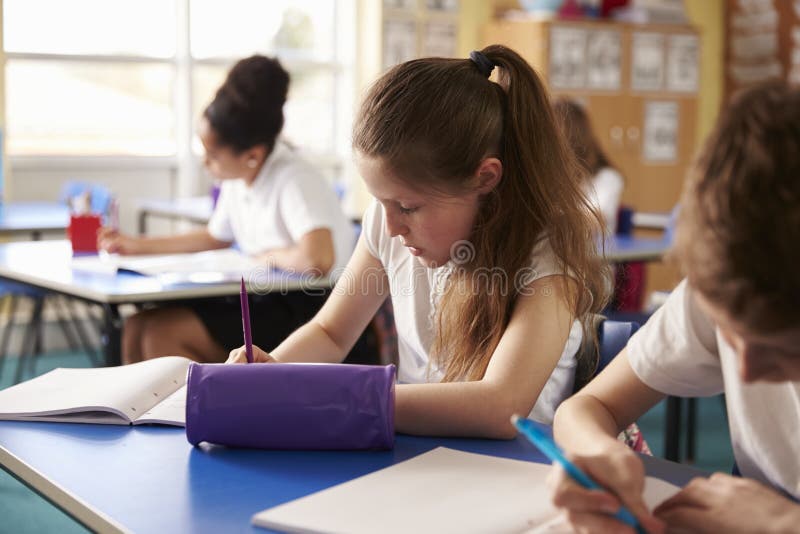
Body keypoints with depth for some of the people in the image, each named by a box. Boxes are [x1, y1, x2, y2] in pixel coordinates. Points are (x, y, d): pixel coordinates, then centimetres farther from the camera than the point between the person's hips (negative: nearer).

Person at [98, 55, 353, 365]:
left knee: (162, 334, -19)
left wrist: (270, 256, -15)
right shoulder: (238, 179, 6)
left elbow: (317, 260, -36)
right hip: (266, 301, 9)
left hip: (306, 310, -9)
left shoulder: (294, 180, -20)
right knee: (136, 328, -4)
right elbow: (214, 238, 25)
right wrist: (136, 246, 23)